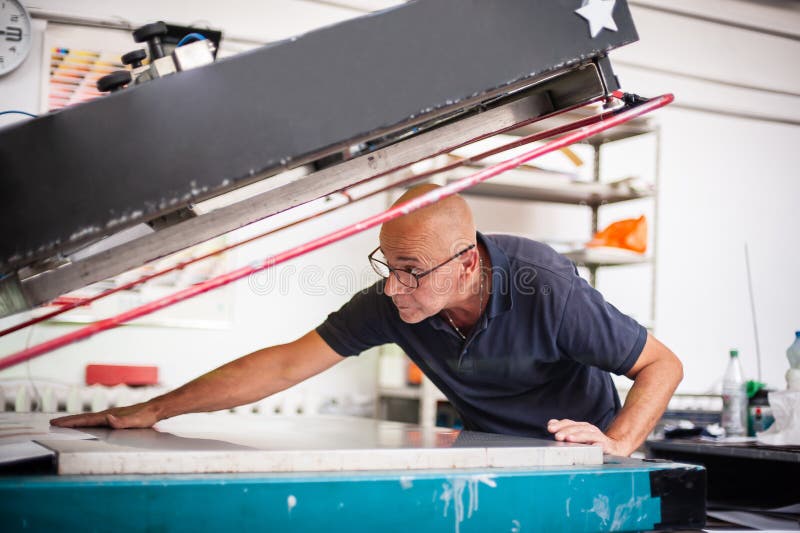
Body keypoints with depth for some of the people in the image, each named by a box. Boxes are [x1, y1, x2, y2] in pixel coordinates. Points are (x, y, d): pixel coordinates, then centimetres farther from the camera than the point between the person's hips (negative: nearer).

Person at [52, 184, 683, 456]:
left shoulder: (547, 290, -32)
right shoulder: (394, 301, -21)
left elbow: (663, 364, -23)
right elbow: (285, 363, -20)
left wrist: (617, 445, -40)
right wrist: (152, 410, -20)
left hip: (578, 447, -3)